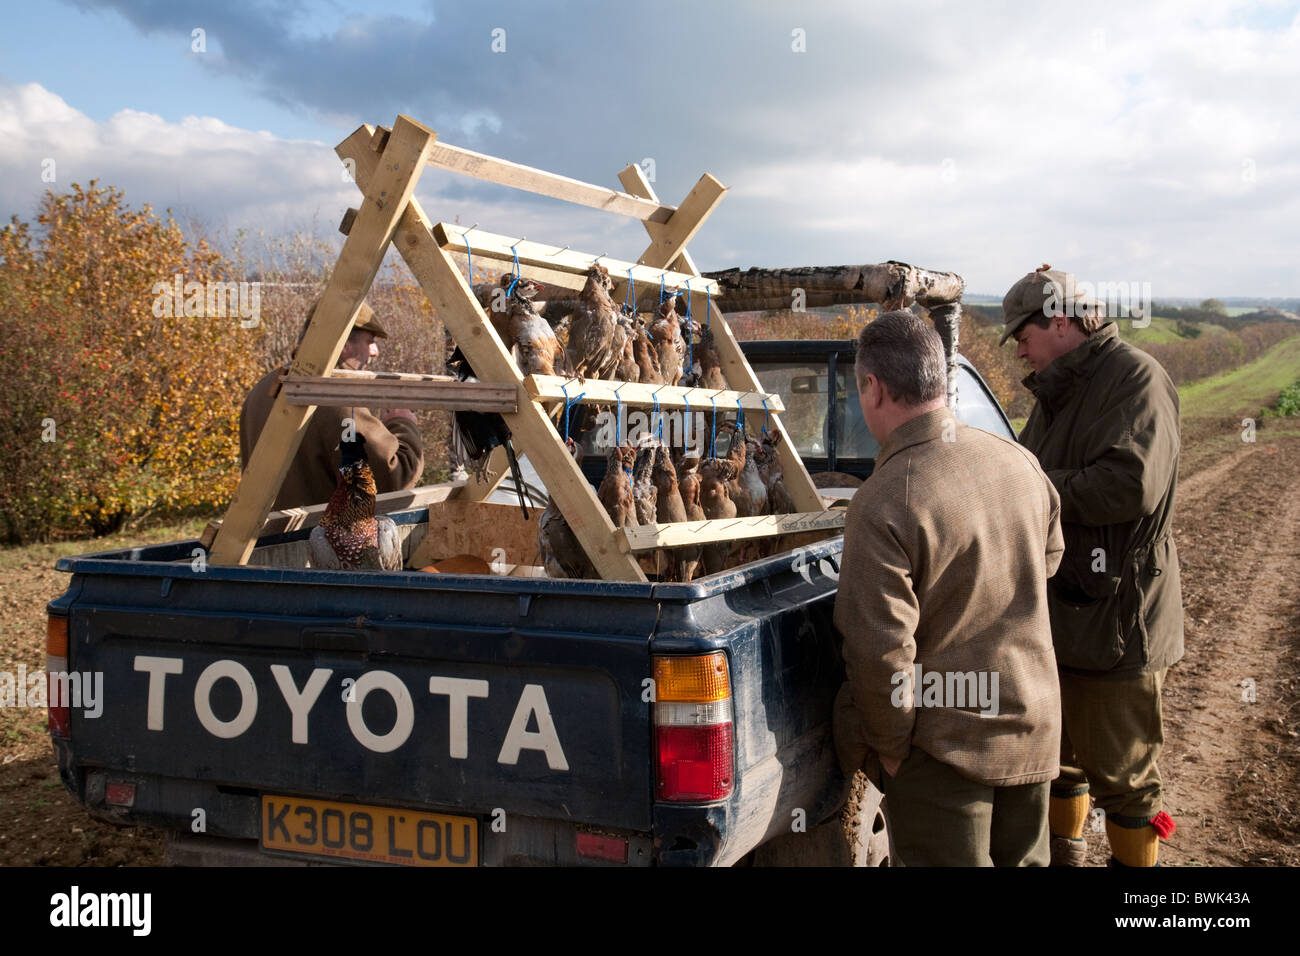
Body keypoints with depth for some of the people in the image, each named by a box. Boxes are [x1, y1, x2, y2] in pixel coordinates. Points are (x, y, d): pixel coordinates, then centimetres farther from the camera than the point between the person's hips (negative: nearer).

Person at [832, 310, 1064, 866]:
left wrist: (888, 746, -9)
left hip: (943, 743, -6)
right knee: (1024, 861, 23)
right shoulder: (1021, 463, -4)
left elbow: (880, 649, -24)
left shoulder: (882, 504, -26)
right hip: (1033, 728, 6)